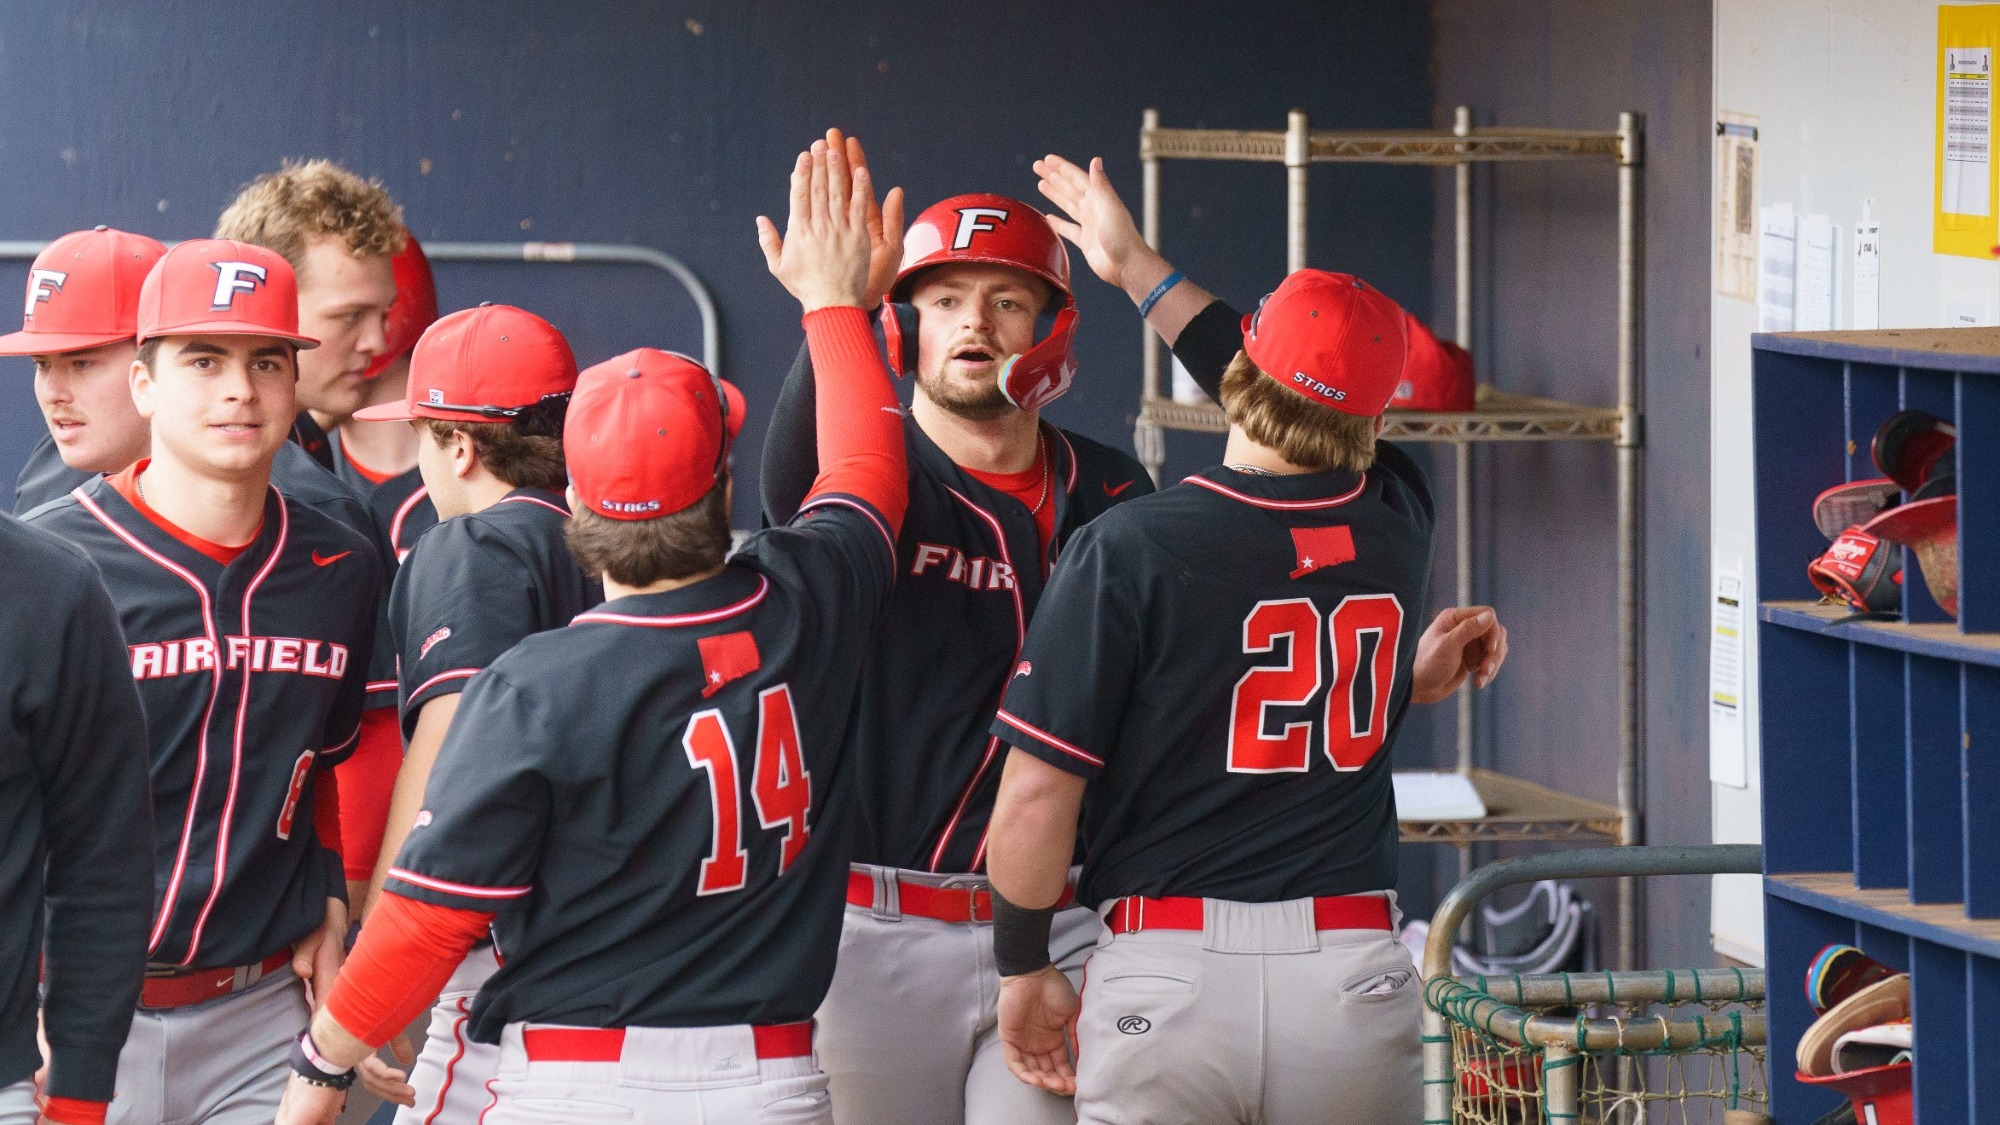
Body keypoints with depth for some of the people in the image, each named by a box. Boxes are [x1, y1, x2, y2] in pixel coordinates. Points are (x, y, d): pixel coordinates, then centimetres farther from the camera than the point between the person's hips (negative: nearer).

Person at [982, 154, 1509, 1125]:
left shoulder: (1129, 550, -9)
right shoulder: (1397, 526, 5)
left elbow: (1038, 794, -8)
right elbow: (1310, 400, 27)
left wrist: (1023, 970, 8)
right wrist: (1140, 270, 37)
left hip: (1166, 975, -3)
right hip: (1352, 974, 3)